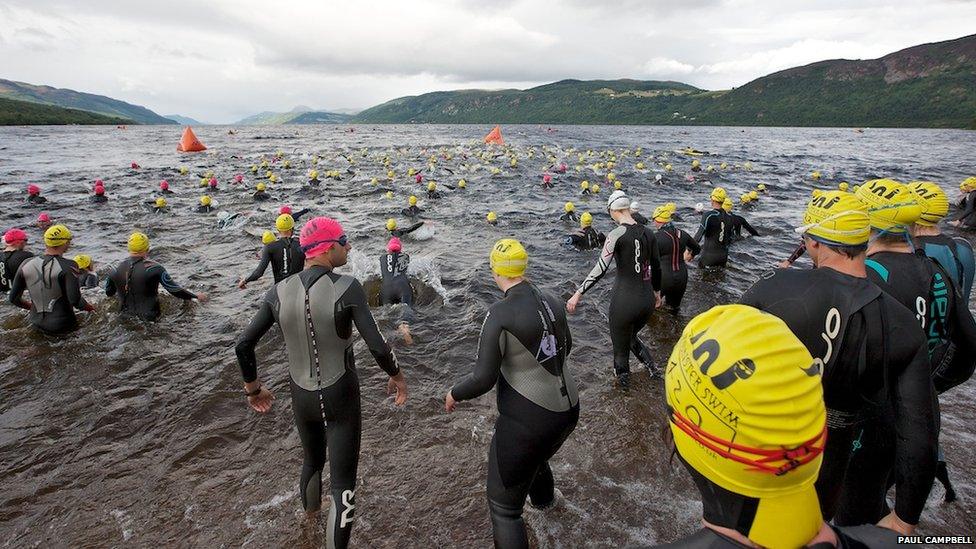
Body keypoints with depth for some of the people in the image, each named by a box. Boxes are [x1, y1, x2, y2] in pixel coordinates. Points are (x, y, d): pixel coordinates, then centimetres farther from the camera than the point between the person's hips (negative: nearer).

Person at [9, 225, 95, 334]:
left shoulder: (26, 265, 2)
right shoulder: (68, 266, -16)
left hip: (37, 324, 6)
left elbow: (13, 298, 10)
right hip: (61, 325, -6)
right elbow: (75, 300, -19)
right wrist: (87, 307, 0)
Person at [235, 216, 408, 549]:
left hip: (301, 396, 6)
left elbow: (243, 345, -4)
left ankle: (310, 513, 64)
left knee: (313, 459, 35)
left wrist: (253, 387, 12)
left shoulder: (280, 291, -7)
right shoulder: (347, 288, -22)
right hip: (340, 398, -6)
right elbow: (377, 347, -24)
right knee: (343, 484, 10)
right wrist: (397, 376, -5)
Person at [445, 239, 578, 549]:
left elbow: (484, 380, -19)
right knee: (536, 458, 39)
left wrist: (454, 394, 1)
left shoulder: (500, 314, -21)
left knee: (504, 507, 10)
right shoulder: (551, 303, 0)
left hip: (526, 421, -8)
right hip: (568, 410, 8)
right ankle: (544, 499, 71)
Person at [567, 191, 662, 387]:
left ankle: (624, 382, 31)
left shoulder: (617, 235, -15)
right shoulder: (648, 233, 2)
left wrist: (578, 294, -16)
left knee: (621, 346, 15)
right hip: (647, 300, 6)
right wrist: (657, 292, 27)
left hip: (624, 301, -6)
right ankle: (651, 366, 25)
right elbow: (656, 267, 12)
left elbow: (600, 269, -21)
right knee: (631, 336, 33)